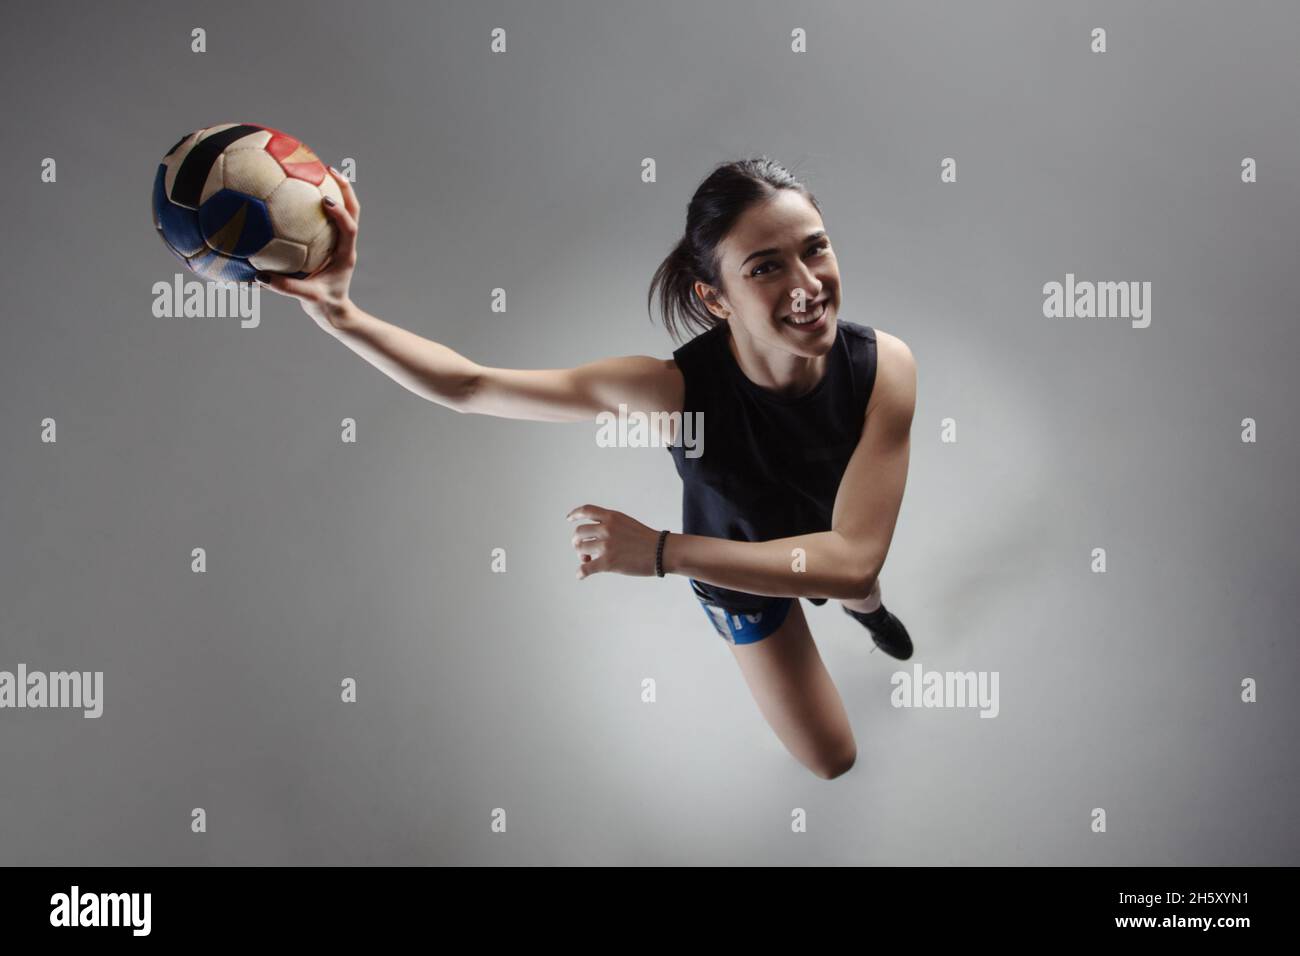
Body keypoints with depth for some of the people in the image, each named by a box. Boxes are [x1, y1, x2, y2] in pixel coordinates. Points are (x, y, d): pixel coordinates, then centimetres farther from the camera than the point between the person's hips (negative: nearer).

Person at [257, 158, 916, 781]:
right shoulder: (675, 387, -41)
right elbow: (472, 387, -34)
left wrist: (660, 552, -48)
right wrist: (341, 315, -49)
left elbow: (853, 559, -43)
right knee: (832, 762, 18)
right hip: (736, 566, -1)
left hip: (836, 561, 2)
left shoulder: (883, 365, -39)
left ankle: (866, 609, 76)